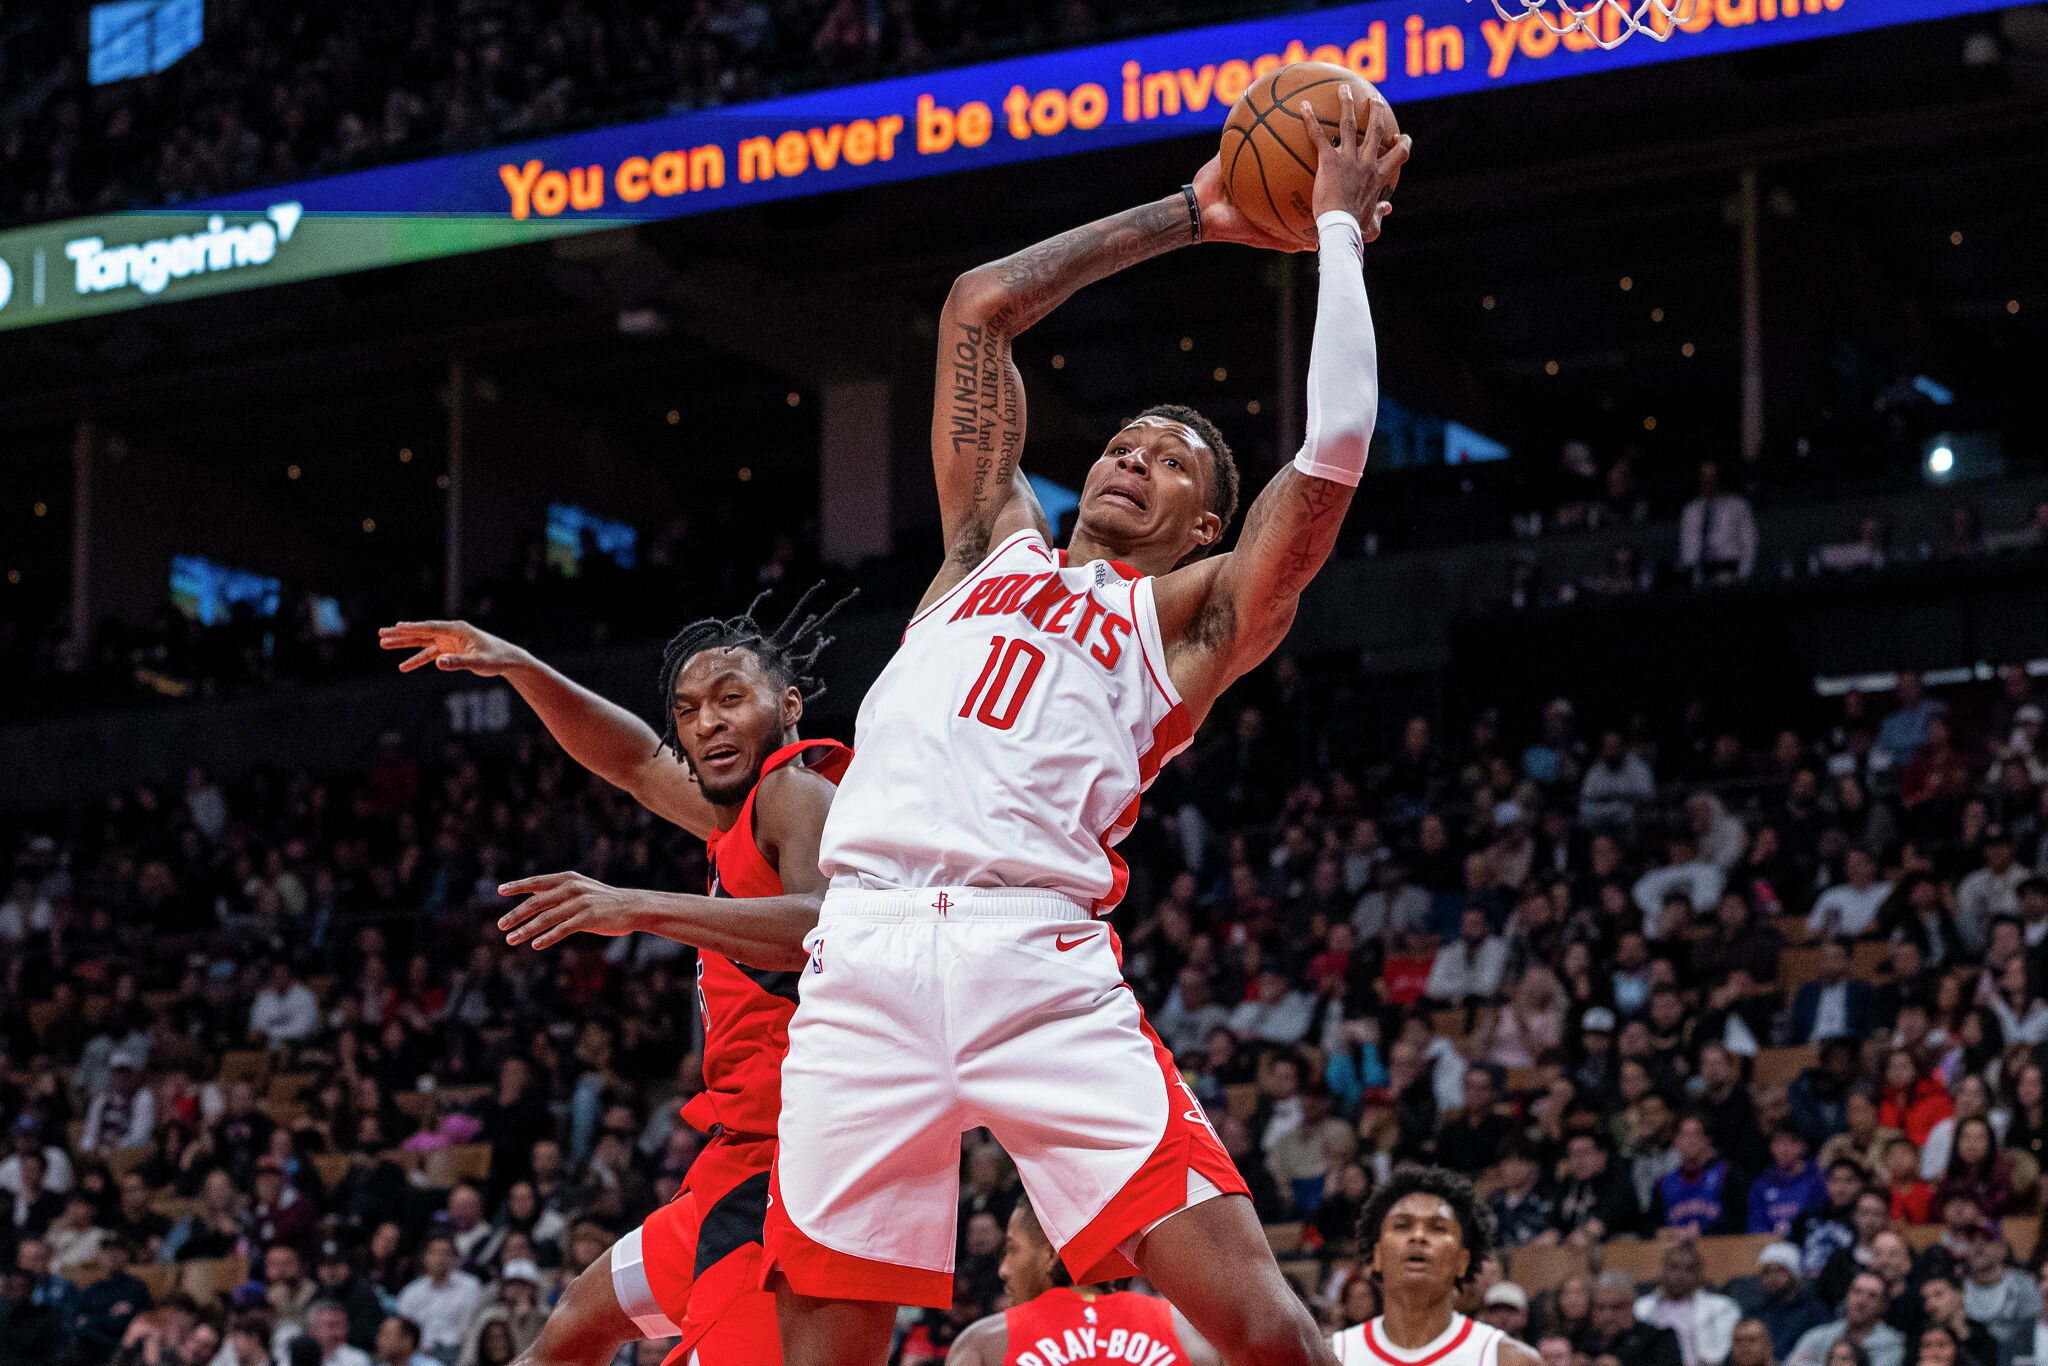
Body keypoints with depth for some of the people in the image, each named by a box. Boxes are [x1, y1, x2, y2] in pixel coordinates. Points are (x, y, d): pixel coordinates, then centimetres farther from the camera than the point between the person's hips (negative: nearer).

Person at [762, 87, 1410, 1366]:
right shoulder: (995, 546, 29)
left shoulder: (1194, 615, 18)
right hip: (865, 963, 3)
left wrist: (1338, 232, 15)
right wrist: (1193, 216, 28)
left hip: (1040, 969, -3)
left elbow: (1335, 451, 4)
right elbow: (980, 306, 26)